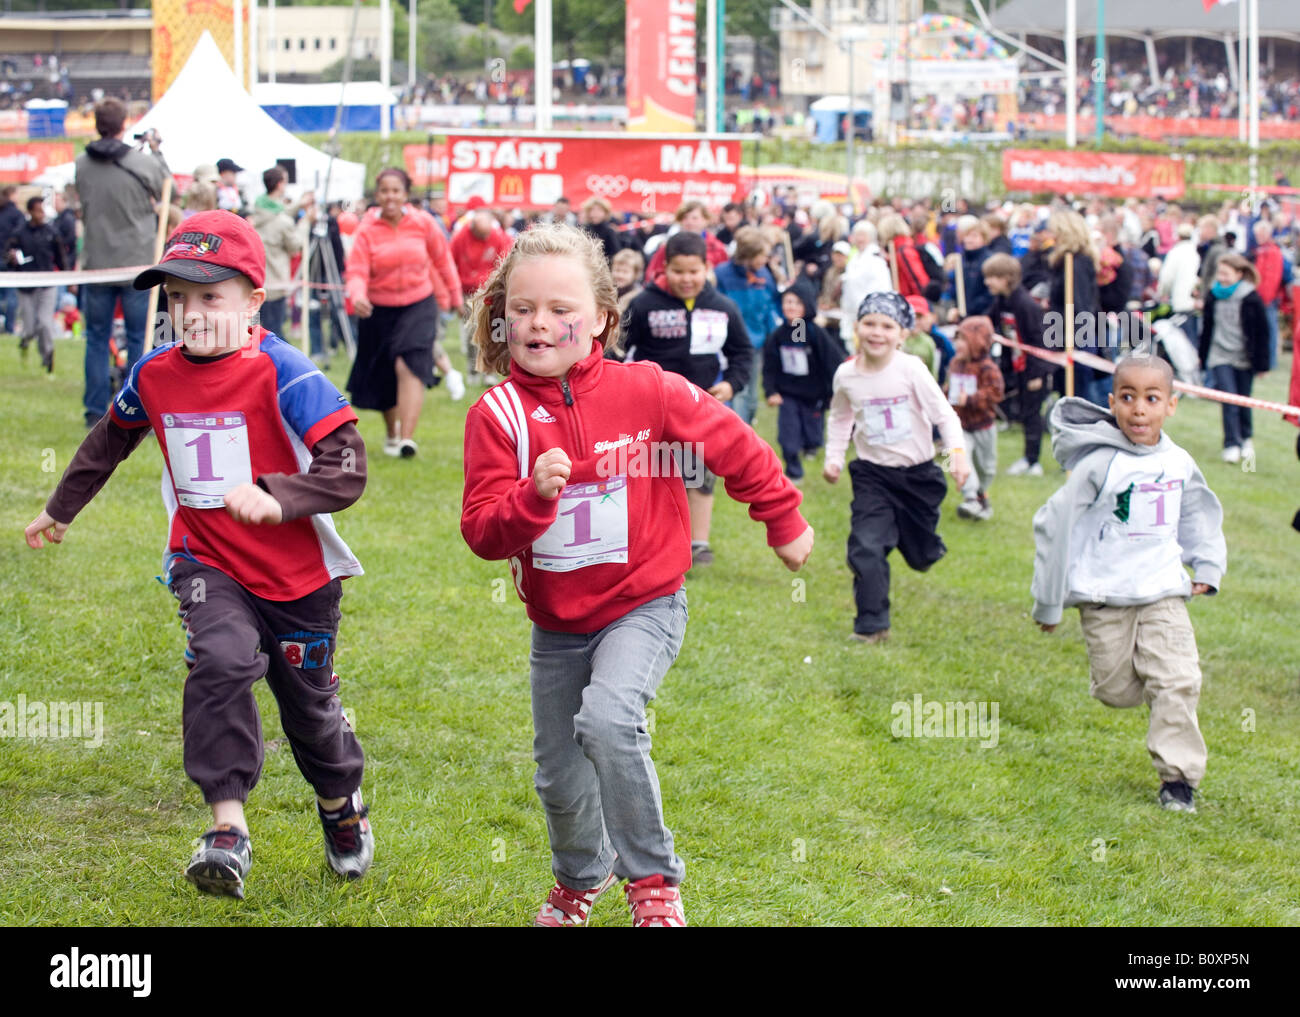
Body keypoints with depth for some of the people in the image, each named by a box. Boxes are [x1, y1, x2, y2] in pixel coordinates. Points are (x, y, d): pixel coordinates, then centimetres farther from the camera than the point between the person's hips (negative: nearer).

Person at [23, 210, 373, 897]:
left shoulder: (281, 374, -20)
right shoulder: (155, 375, -2)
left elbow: (347, 468, -26)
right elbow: (111, 439, 20)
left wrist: (277, 498, -41)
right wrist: (60, 508, 31)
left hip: (296, 574, -2)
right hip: (207, 563, 2)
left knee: (309, 700, 13)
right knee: (220, 661, -26)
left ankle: (341, 805, 43)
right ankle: (227, 826, -26)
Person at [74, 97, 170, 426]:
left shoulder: (83, 165, -2)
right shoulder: (143, 163, -14)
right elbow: (167, 190, 2)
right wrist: (156, 150, 15)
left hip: (96, 262, 3)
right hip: (136, 263, -3)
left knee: (97, 339, 10)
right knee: (140, 338, 5)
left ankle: (95, 412, 10)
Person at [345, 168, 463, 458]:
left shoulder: (423, 222, -4)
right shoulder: (367, 229, -7)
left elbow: (442, 259, 10)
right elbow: (357, 270, -14)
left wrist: (453, 295, 18)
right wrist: (357, 295, -35)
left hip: (419, 305, -1)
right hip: (380, 309, 1)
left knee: (408, 366, -21)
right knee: (383, 378, 12)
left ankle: (407, 438, -26)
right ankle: (391, 433, 38)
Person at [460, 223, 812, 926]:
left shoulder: (646, 392, -12)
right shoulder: (498, 415, -10)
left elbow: (734, 447, 1)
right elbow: (482, 531, -14)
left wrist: (783, 521, 11)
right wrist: (533, 496, -34)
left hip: (641, 605, -3)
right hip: (555, 624, 3)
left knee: (607, 717, -31)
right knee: (560, 776, 14)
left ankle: (652, 877, -14)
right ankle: (580, 876, 47)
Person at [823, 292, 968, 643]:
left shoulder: (910, 369, -14)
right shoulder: (846, 375, -5)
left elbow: (944, 413, -11)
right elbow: (840, 419, 13)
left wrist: (957, 452, -24)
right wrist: (833, 457, 4)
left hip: (918, 472, -1)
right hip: (873, 475, 1)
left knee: (922, 555, 13)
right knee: (866, 548, -17)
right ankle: (871, 625, -9)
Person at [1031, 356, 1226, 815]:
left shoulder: (1179, 464, 0)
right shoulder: (1100, 464, -15)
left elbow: (1198, 514, 22)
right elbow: (1056, 523, -9)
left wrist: (1207, 566, 14)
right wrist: (1048, 602, -4)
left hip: (1164, 592, 3)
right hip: (1104, 596, -3)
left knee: (1178, 681, -8)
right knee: (1117, 691, 3)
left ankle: (1178, 774, 3)